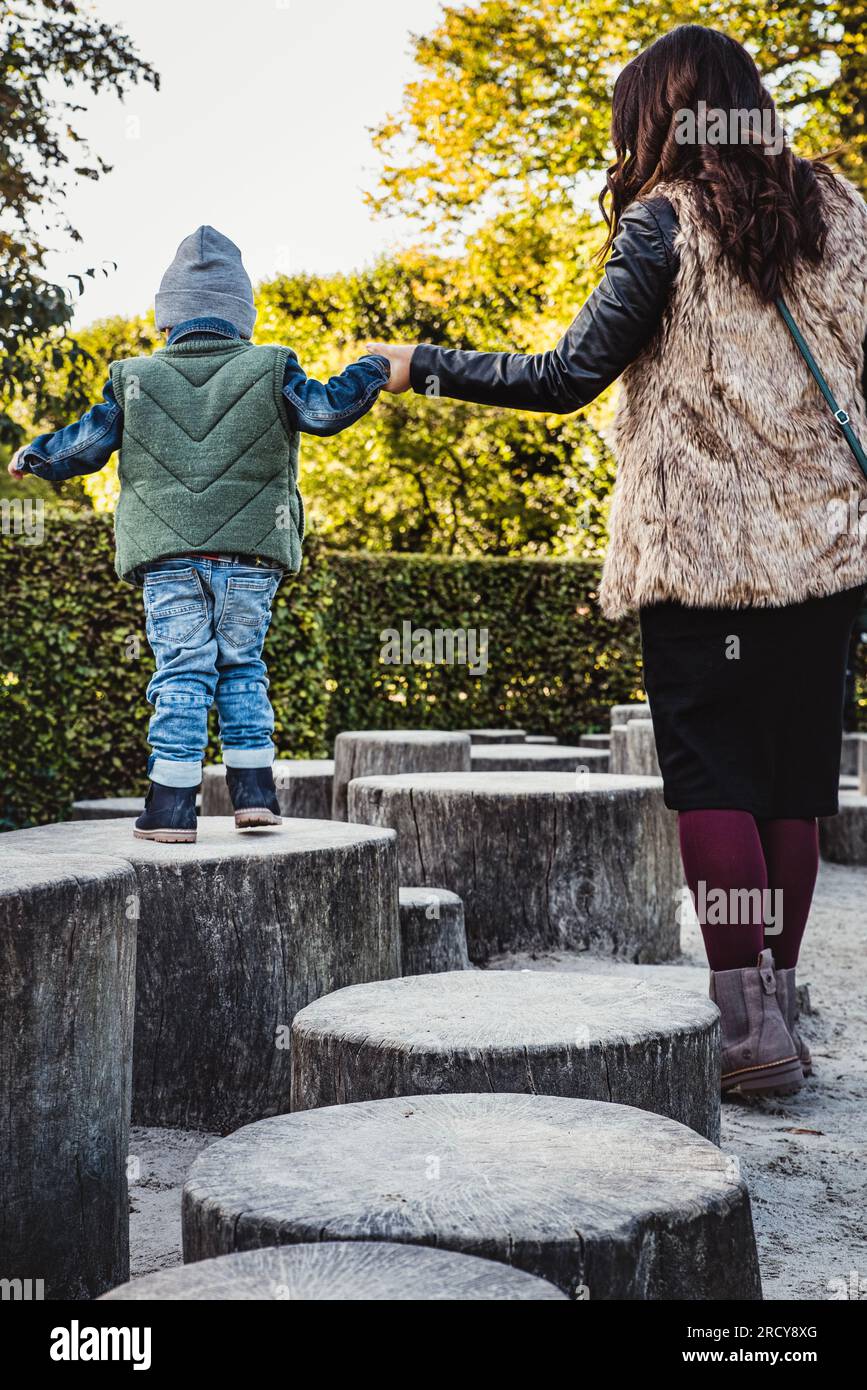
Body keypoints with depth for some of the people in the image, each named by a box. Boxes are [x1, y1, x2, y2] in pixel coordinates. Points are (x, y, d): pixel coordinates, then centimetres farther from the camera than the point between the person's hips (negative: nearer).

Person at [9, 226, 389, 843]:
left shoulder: (133, 378, 6)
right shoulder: (270, 369, 3)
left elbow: (85, 445, 10)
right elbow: (327, 410, -1)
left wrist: (31, 457, 29)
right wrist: (373, 370, 15)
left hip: (168, 558, 0)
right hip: (251, 553, 1)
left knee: (182, 674, 0)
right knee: (242, 666, 13)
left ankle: (173, 805, -2)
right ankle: (254, 791, 7)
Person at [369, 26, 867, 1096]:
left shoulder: (663, 218, -5)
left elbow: (569, 376, -9)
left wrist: (424, 368, 1)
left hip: (704, 544, -5)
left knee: (710, 776, 0)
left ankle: (750, 1024, -5)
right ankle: (777, 1006, 14)